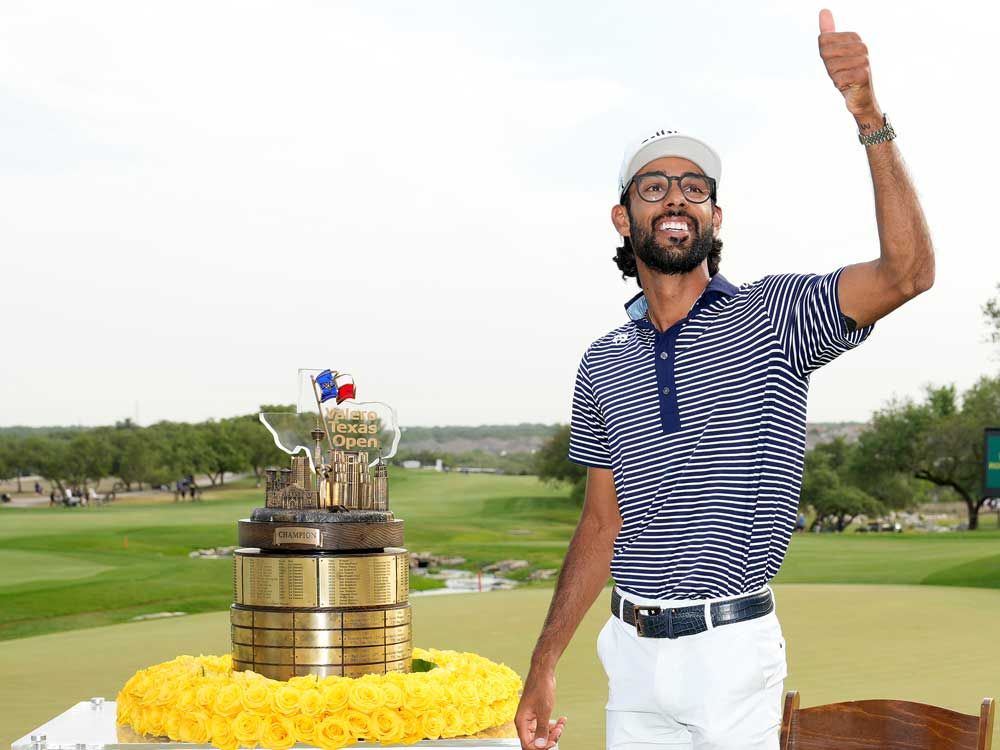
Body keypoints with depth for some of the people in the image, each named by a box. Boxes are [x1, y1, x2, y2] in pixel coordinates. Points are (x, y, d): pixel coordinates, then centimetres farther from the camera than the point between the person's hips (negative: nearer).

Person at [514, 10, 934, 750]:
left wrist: (870, 119, -32)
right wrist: (544, 667, 12)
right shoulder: (605, 362, 8)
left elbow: (908, 271, -22)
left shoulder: (772, 317, -5)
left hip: (730, 651, -4)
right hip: (633, 652, 4)